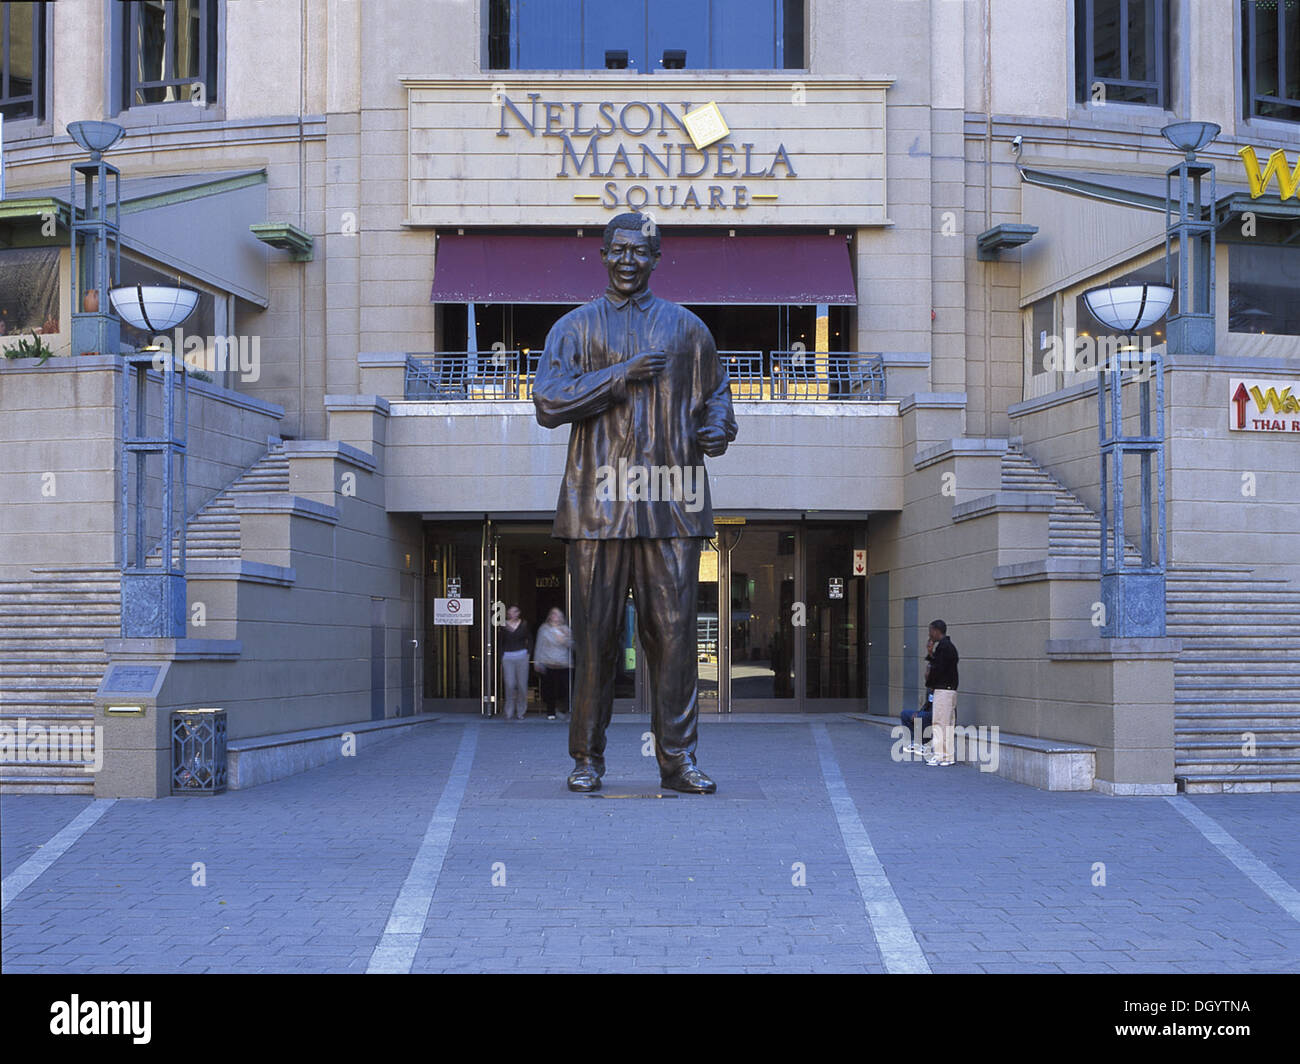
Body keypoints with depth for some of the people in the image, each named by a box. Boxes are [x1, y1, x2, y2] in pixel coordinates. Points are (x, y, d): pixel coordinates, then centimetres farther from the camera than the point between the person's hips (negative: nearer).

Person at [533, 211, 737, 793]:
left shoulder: (685, 327, 16)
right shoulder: (575, 327, 10)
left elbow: (715, 391, 24)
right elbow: (548, 402, -2)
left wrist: (718, 429, 2)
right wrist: (622, 375, -10)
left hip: (671, 505, 1)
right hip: (598, 503, -1)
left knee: (674, 631, -2)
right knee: (595, 633, 1)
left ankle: (677, 758, 5)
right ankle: (587, 757, 11)